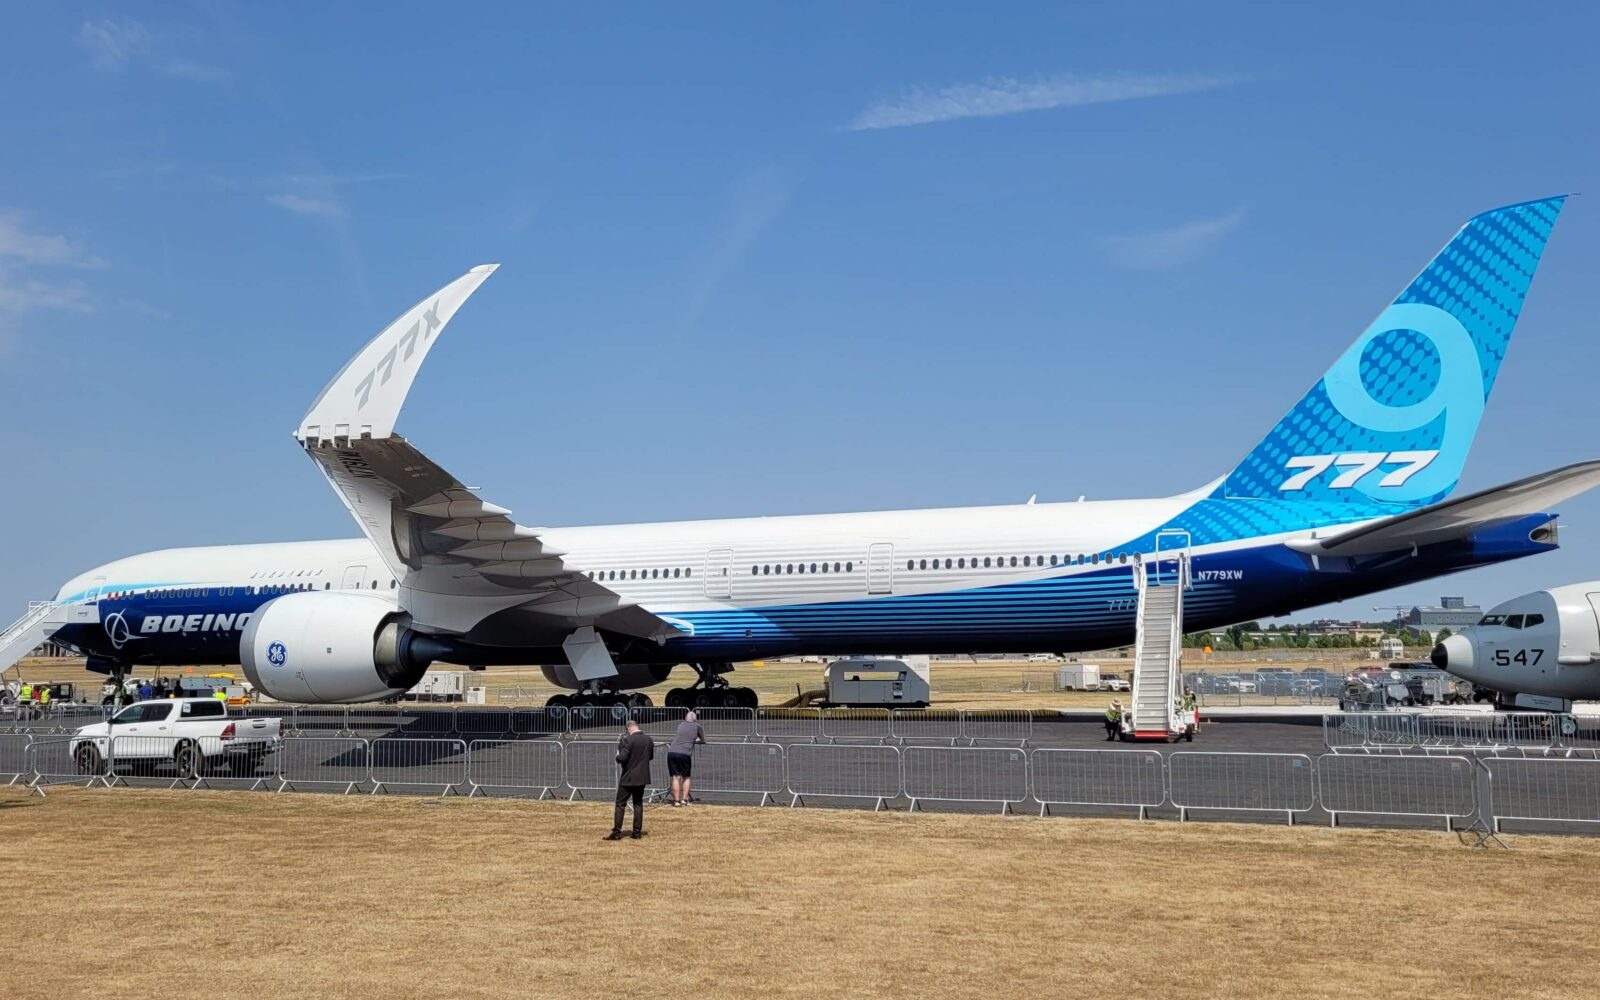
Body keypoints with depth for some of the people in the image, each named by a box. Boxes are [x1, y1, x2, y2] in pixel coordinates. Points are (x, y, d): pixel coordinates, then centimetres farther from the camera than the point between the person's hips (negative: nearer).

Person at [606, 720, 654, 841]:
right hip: (642, 777, 6)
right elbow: (651, 756, 16)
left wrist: (617, 757, -1)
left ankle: (617, 833, -3)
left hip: (628, 777, -6)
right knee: (638, 804, 13)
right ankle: (637, 832, 12)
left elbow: (622, 758, -21)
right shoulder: (648, 740, 3)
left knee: (620, 804, 0)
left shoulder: (628, 740, -17)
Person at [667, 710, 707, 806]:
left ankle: (677, 800, 5)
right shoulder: (697, 726, 13)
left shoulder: (681, 725, 20)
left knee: (676, 777, 8)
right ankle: (684, 799, 8)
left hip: (672, 752, 2)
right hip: (684, 754, -2)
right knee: (686, 777, 15)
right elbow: (703, 740, 23)